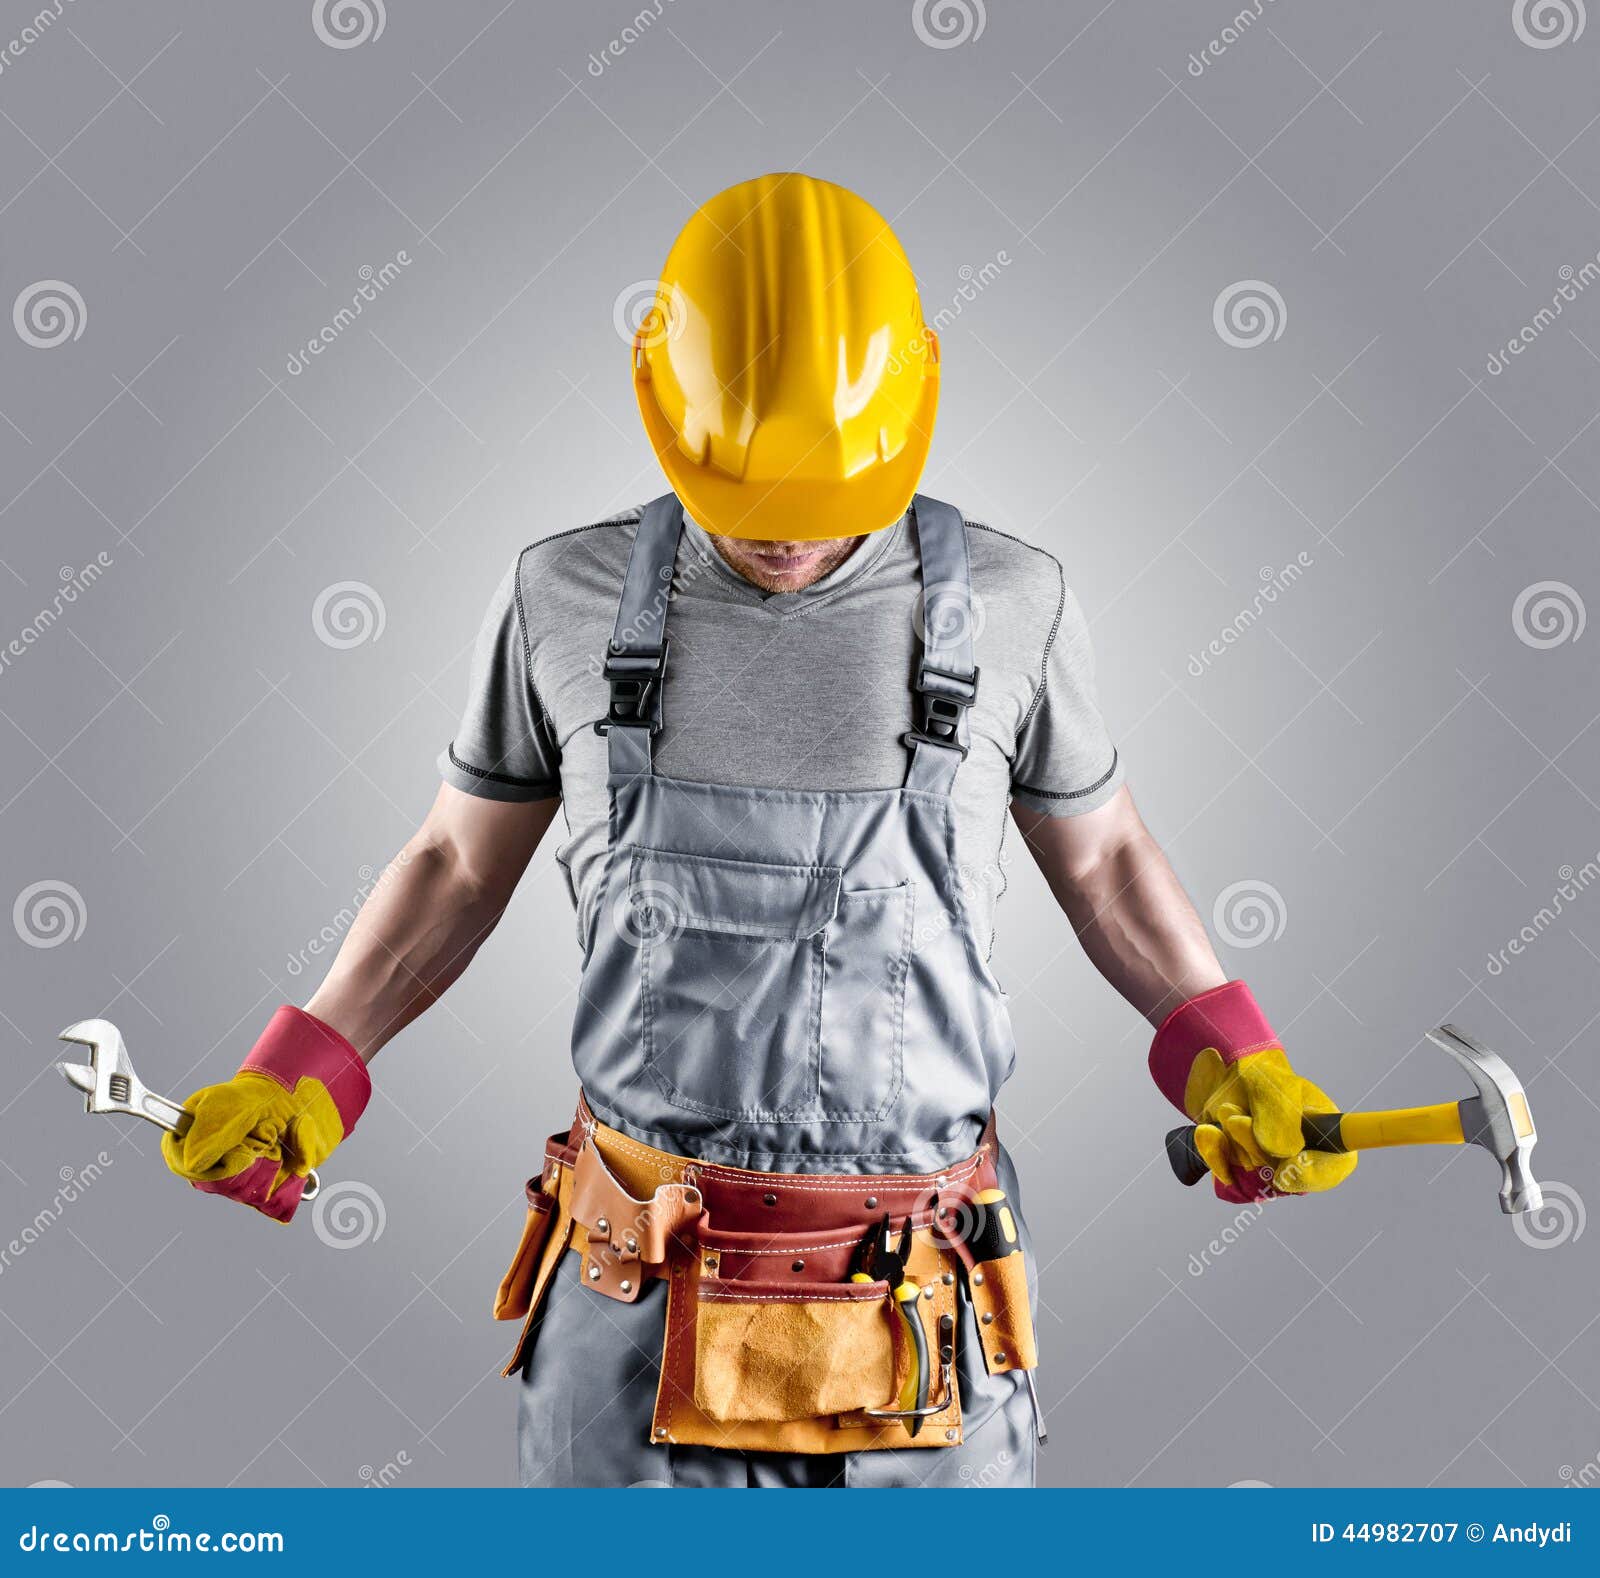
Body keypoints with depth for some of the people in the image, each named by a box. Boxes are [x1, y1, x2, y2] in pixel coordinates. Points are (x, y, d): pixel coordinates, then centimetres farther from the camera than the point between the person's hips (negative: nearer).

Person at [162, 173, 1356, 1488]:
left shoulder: (1009, 604, -6)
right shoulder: (569, 598, -4)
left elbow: (1101, 854, 8)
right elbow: (461, 860, 8)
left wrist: (1232, 1064, -3)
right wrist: (301, 1076, 1)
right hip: (639, 1292, 1)